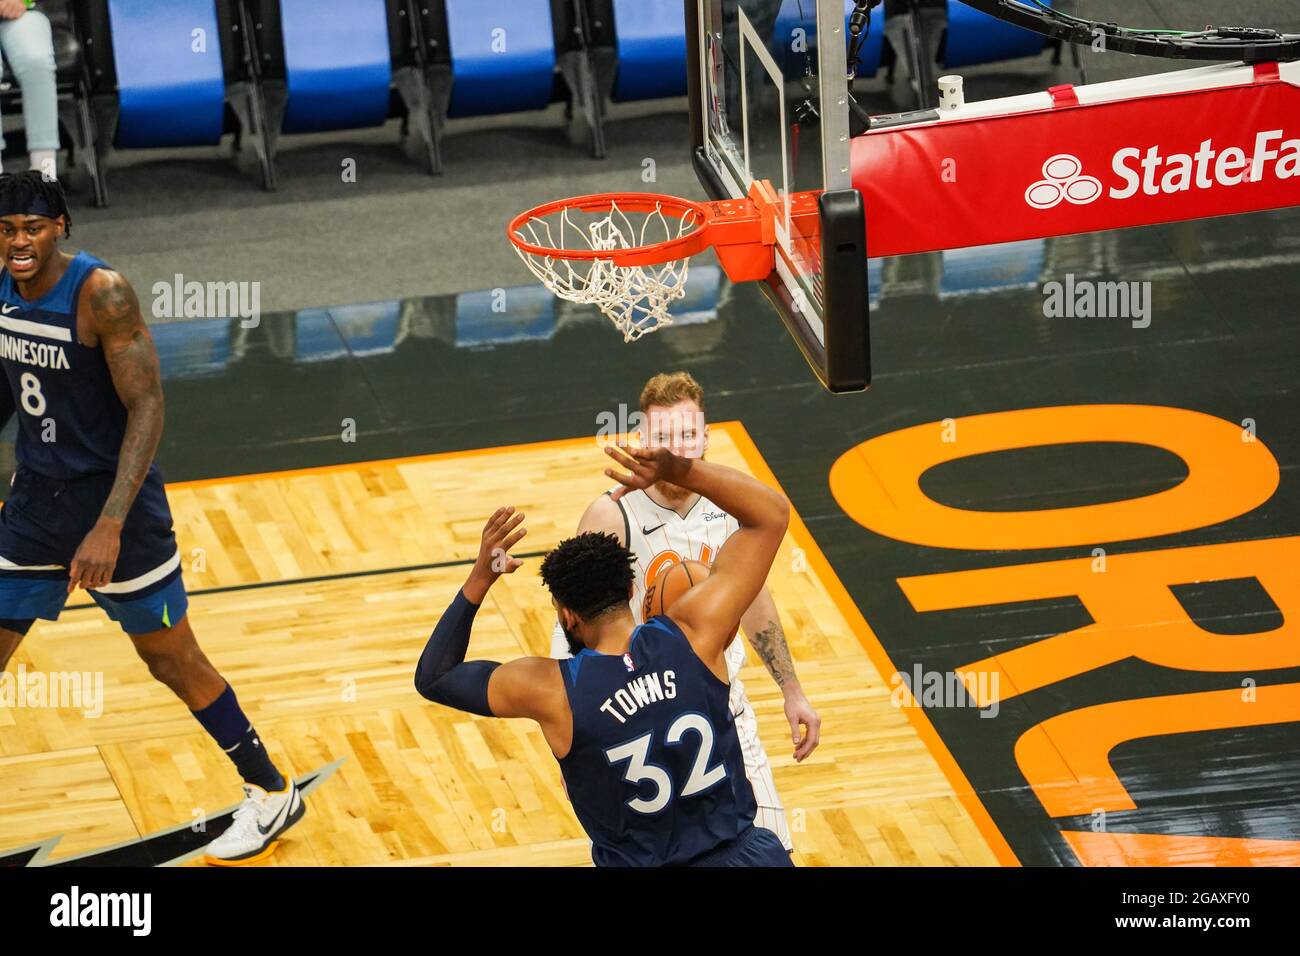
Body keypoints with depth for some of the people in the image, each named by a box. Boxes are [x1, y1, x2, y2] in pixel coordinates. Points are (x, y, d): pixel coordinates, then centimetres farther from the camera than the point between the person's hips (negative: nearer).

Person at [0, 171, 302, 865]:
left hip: (111, 499, -6)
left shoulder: (102, 295, -22)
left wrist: (110, 526, -30)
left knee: (171, 660, 5)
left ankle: (272, 794, 23)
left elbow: (147, 407, -24)